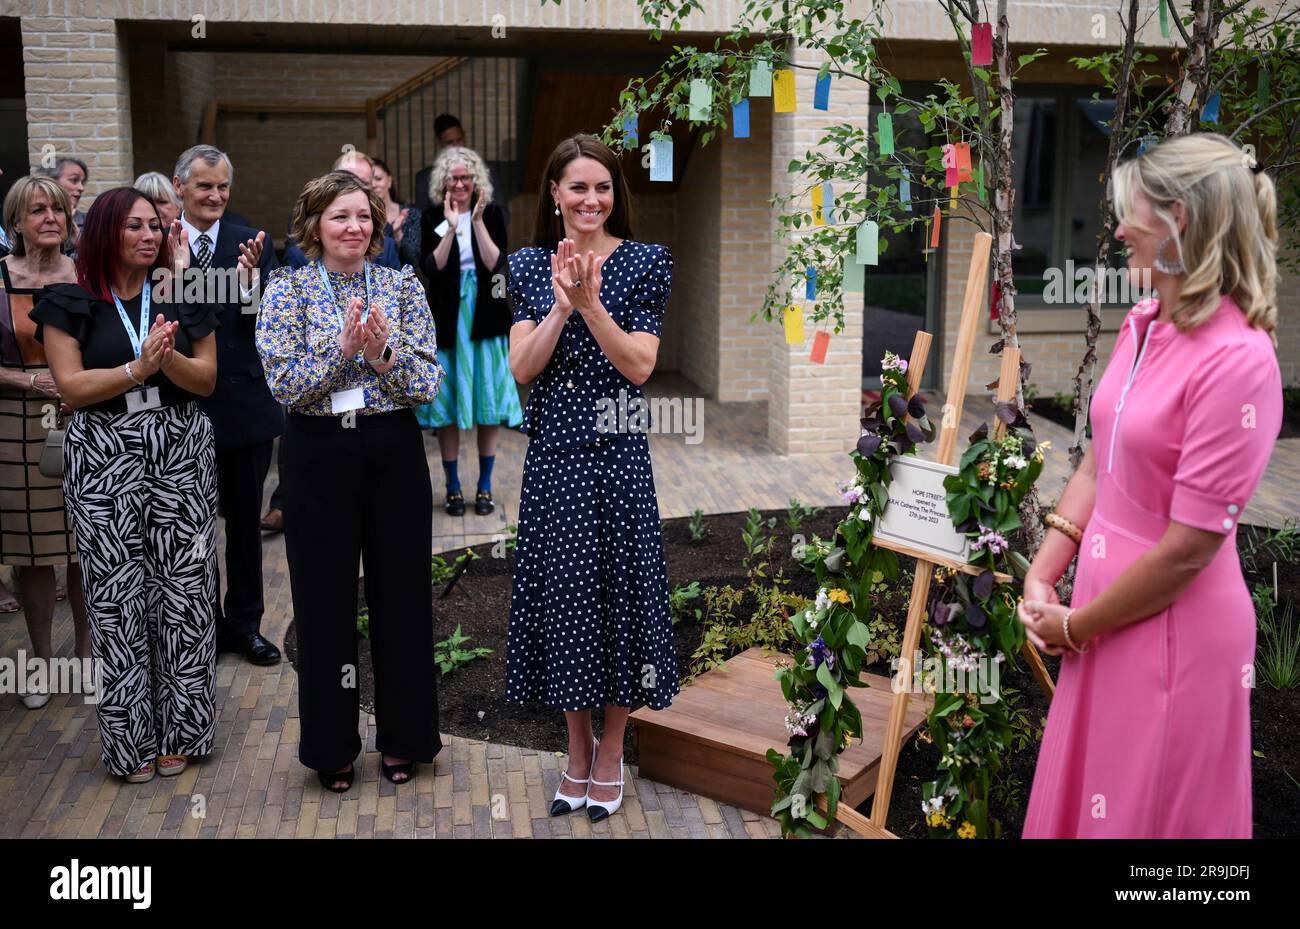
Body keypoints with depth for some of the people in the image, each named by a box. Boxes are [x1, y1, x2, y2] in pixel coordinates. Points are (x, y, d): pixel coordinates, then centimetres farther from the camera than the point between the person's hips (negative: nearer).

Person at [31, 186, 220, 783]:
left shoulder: (183, 296, 8)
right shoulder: (72, 302, 2)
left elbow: (207, 379, 5)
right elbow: (71, 387, -5)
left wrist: (169, 358, -15)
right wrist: (139, 367, -17)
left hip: (181, 453, 2)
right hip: (104, 460, -2)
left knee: (184, 587, 2)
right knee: (117, 595, 1)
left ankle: (177, 731, 16)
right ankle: (129, 737, 15)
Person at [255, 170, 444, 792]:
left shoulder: (403, 286, 4)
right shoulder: (287, 288, 1)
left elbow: (429, 383, -4)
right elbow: (284, 383, -9)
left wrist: (383, 352, -21)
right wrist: (343, 348, -20)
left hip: (394, 453, 1)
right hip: (318, 455, -1)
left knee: (401, 592, 8)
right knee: (324, 599, 7)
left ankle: (402, 737, 25)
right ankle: (331, 746, 23)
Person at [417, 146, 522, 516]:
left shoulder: (491, 214, 2)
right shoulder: (432, 218, 2)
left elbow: (495, 264, -9)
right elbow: (431, 268, -9)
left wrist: (477, 221, -16)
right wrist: (451, 227, -18)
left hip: (485, 317, 0)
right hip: (447, 319, 0)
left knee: (487, 403, 3)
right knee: (447, 404, 3)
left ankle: (485, 486, 14)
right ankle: (453, 486, 13)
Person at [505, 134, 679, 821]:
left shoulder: (645, 262, 0)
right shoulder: (529, 264, 7)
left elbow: (640, 365, -9)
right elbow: (521, 369, -3)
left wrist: (590, 301, -19)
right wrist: (561, 305, -15)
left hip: (617, 454, -2)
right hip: (552, 454, 3)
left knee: (617, 590, 3)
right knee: (562, 592, 8)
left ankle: (610, 756, 22)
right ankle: (578, 755, 26)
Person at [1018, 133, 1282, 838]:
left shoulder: (1237, 359, -22)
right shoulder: (1142, 325, 2)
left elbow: (1188, 547, -22)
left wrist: (1073, 626, -12)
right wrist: (1040, 580, -1)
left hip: (1175, 629, -7)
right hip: (1105, 608, 7)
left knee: (1147, 815, 12)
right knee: (1076, 799, 22)